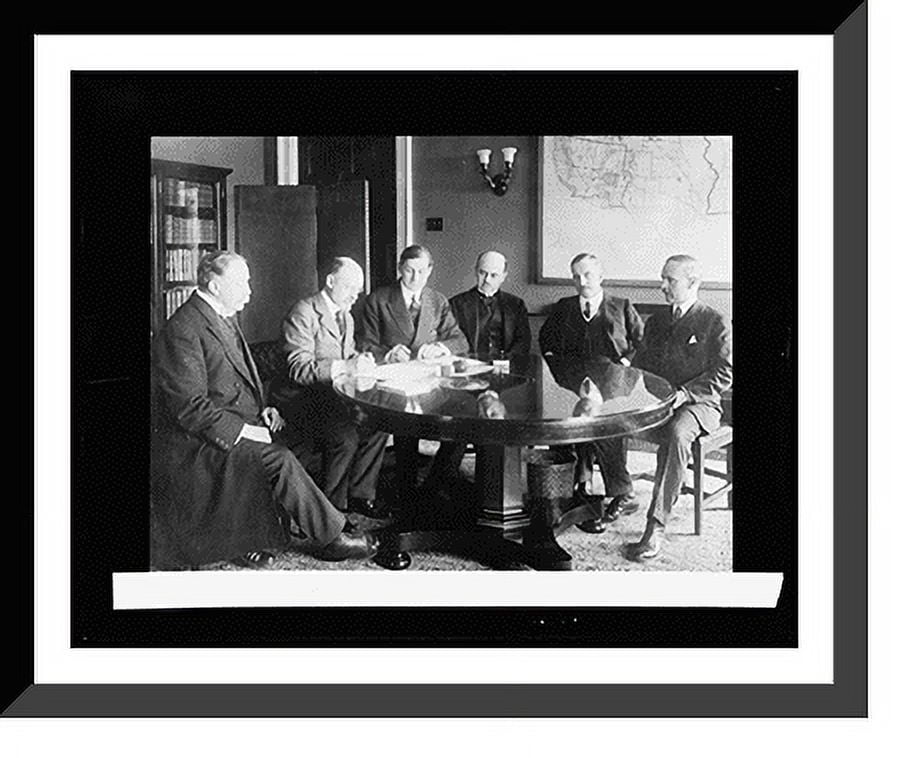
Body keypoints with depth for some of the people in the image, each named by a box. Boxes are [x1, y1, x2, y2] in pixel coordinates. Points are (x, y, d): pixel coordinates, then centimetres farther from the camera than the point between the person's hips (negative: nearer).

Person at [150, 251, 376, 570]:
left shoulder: (225, 319, 15)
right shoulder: (182, 331, -17)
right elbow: (190, 407, -22)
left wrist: (262, 410, 6)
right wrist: (242, 430, -22)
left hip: (237, 427, 10)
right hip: (196, 444, -10)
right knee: (279, 460, -25)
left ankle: (248, 538, -1)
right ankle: (331, 538, -9)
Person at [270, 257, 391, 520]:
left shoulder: (346, 316, 16)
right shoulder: (303, 312, -13)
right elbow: (299, 369, -22)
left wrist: (360, 361, -2)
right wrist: (345, 367, -32)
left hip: (332, 394, 8)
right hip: (301, 398, -8)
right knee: (344, 436, -29)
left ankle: (360, 495, 1)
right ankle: (332, 507, -10)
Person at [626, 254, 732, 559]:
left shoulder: (716, 323, 0)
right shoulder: (656, 322, 20)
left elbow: (724, 373, -6)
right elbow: (641, 364, 21)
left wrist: (685, 393, -18)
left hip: (699, 403, -5)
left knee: (677, 433, -38)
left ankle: (656, 526, -38)